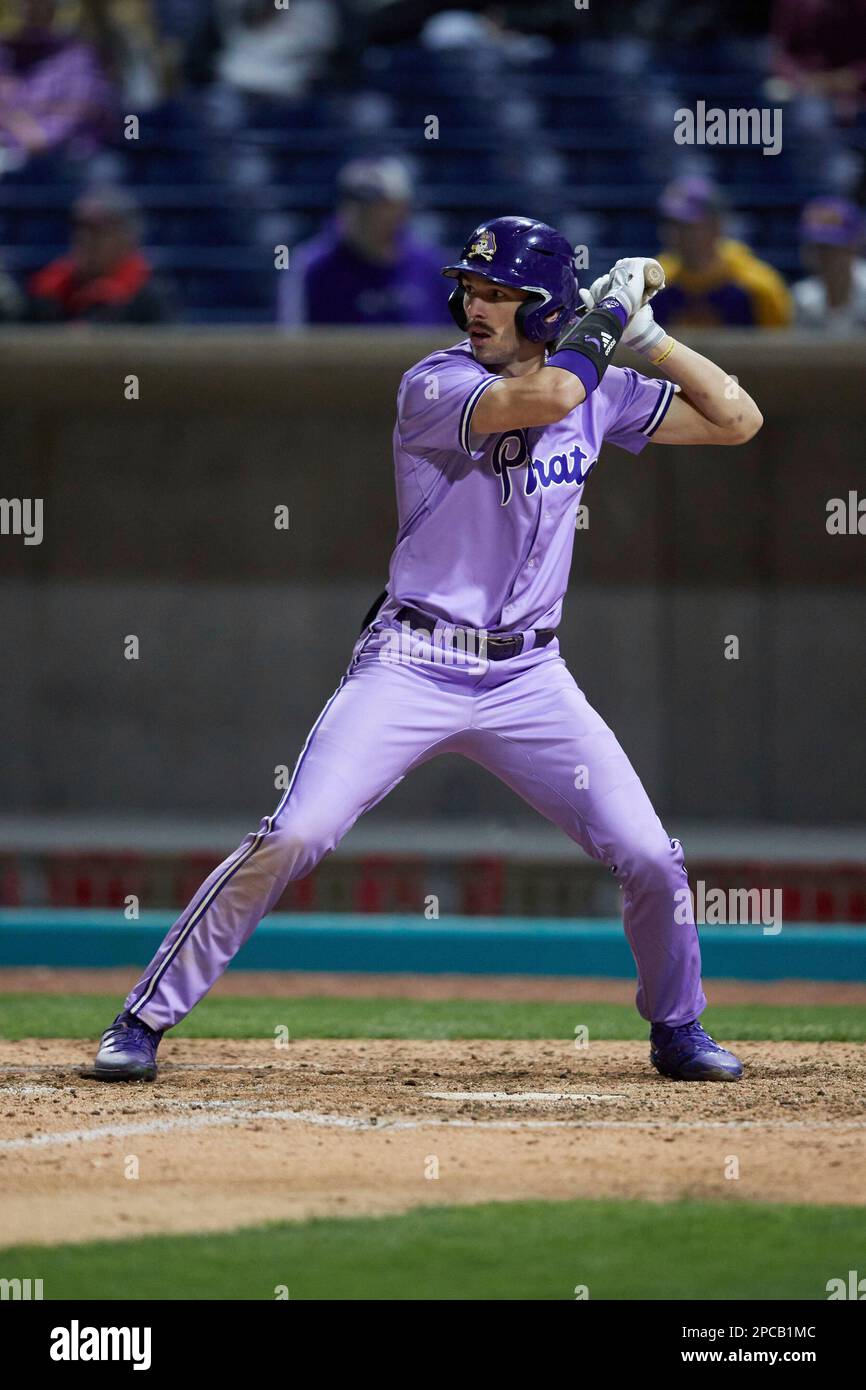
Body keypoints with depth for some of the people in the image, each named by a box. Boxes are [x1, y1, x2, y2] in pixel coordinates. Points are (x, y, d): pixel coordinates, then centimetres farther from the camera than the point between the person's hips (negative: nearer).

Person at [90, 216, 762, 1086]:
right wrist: (603, 320, -11)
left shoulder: (599, 393, 5)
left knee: (649, 858, -1)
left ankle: (676, 1029, 25)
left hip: (527, 678, 4)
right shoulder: (435, 386, -12)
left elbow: (738, 420, 8)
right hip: (412, 669, -4)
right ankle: (145, 1019, -6)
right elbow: (547, 395, -29)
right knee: (291, 838, -17)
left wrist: (646, 335, 0)